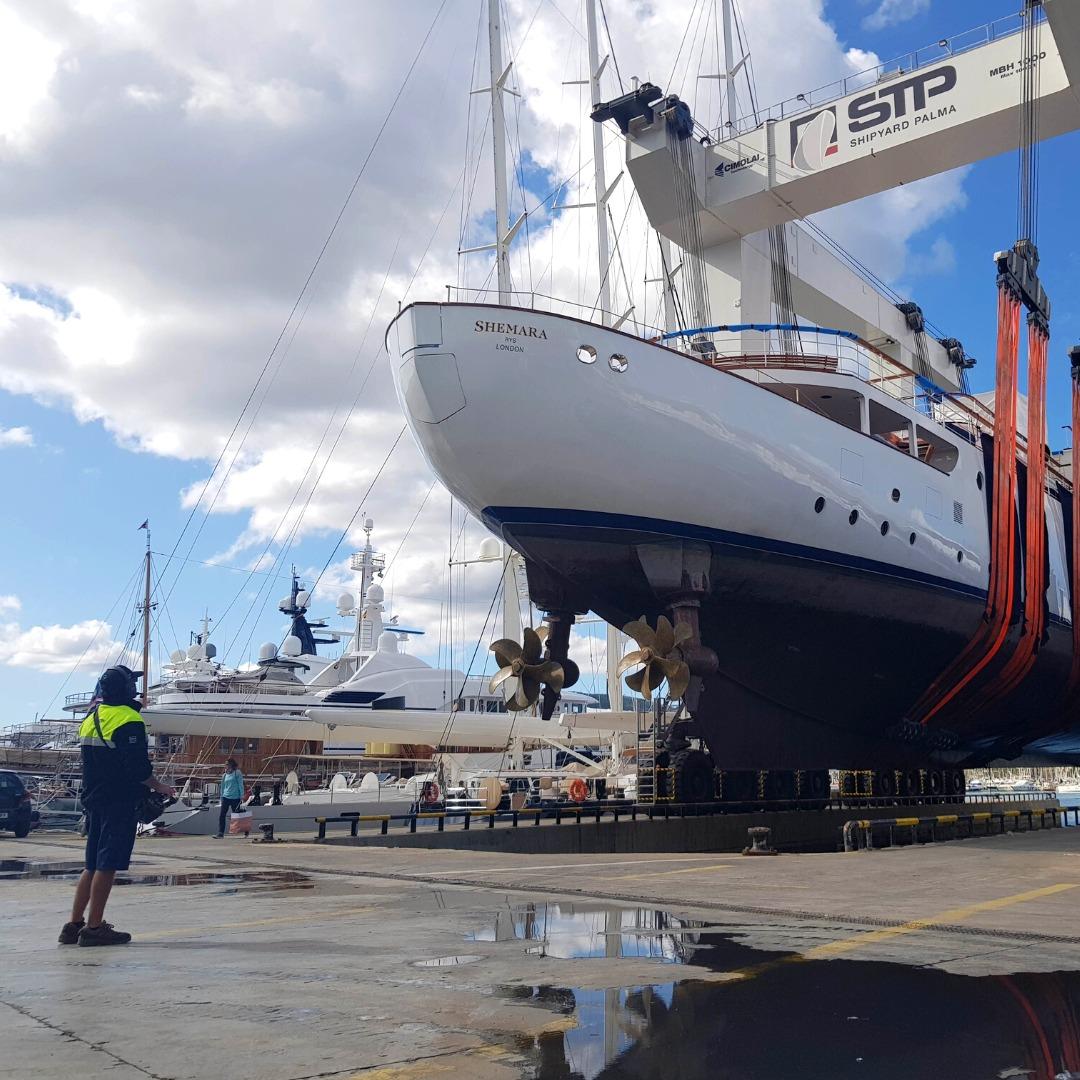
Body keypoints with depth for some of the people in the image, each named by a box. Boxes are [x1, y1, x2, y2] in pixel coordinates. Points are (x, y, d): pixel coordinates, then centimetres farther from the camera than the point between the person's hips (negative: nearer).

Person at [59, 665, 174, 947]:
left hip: (93, 799, 8)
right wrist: (160, 787, -5)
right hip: (120, 802, -8)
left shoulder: (91, 718, 12)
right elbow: (138, 768, -19)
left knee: (93, 865, 15)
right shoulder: (129, 720, -14)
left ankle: (74, 924, 18)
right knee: (108, 866, -3)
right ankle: (94, 928, -1)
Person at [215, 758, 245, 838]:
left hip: (235, 798, -5)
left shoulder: (237, 773, -2)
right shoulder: (225, 775, 13)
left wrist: (242, 796, -10)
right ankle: (220, 833, -7)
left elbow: (240, 785, -5)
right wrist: (221, 798, 19)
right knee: (221, 815, -7)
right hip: (225, 797, 5)